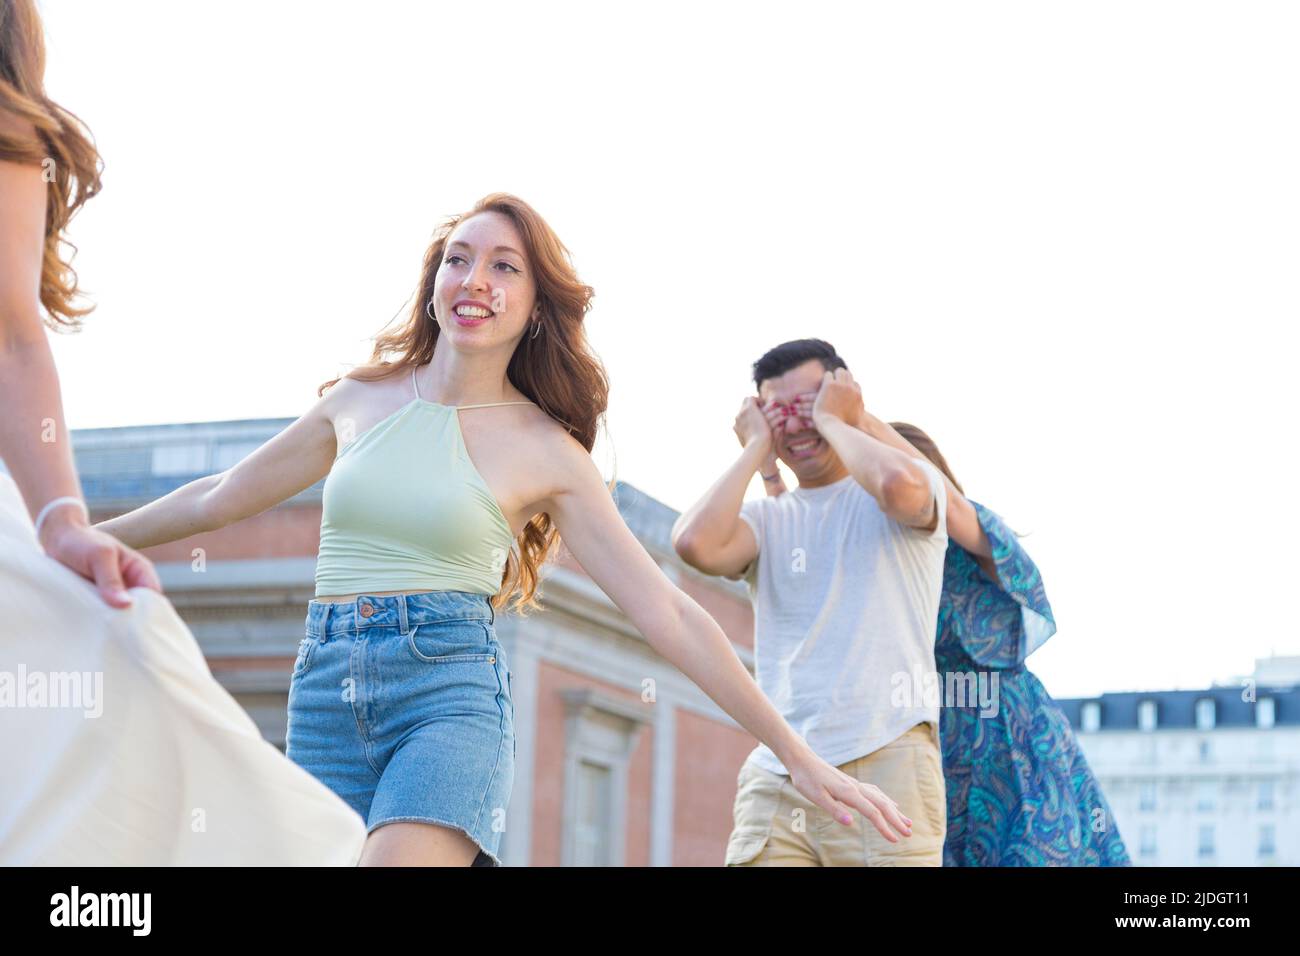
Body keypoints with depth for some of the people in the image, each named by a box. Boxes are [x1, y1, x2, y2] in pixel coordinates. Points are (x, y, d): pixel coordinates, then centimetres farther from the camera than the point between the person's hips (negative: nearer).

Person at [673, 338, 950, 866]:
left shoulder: (919, 482, 7)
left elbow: (899, 485, -20)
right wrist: (755, 446, 5)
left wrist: (832, 419, -2)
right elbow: (695, 543, -7)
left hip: (885, 763, -3)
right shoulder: (768, 519, 15)